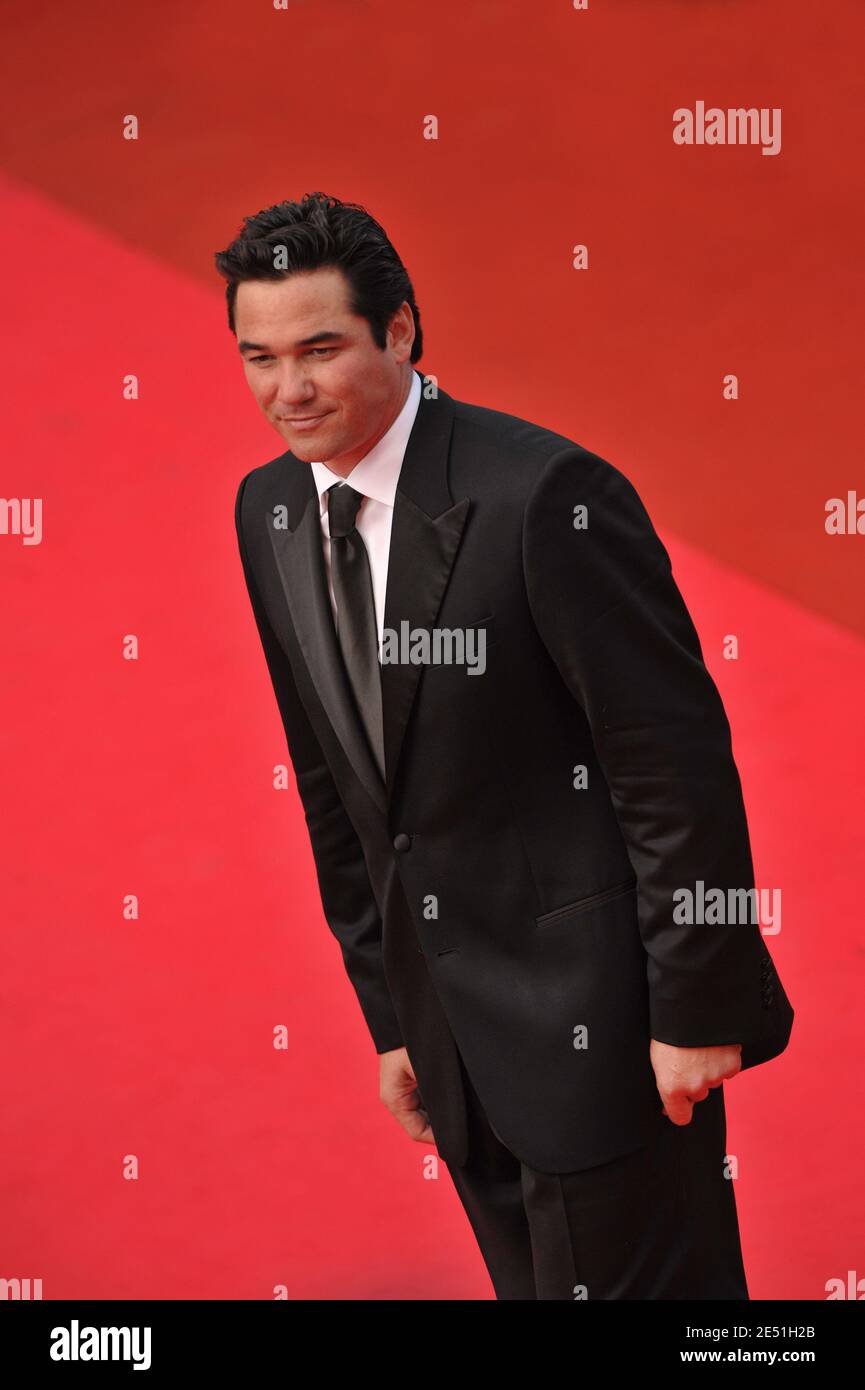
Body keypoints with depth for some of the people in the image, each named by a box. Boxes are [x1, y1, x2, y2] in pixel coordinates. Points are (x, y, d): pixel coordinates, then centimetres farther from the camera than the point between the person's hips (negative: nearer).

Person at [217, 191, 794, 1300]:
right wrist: (390, 1016, 13)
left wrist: (699, 1010, -14)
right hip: (451, 1022, 7)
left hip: (592, 1012, -7)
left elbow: (677, 759, -17)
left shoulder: (543, 494, -19)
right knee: (530, 1282, 18)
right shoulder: (268, 511, 4)